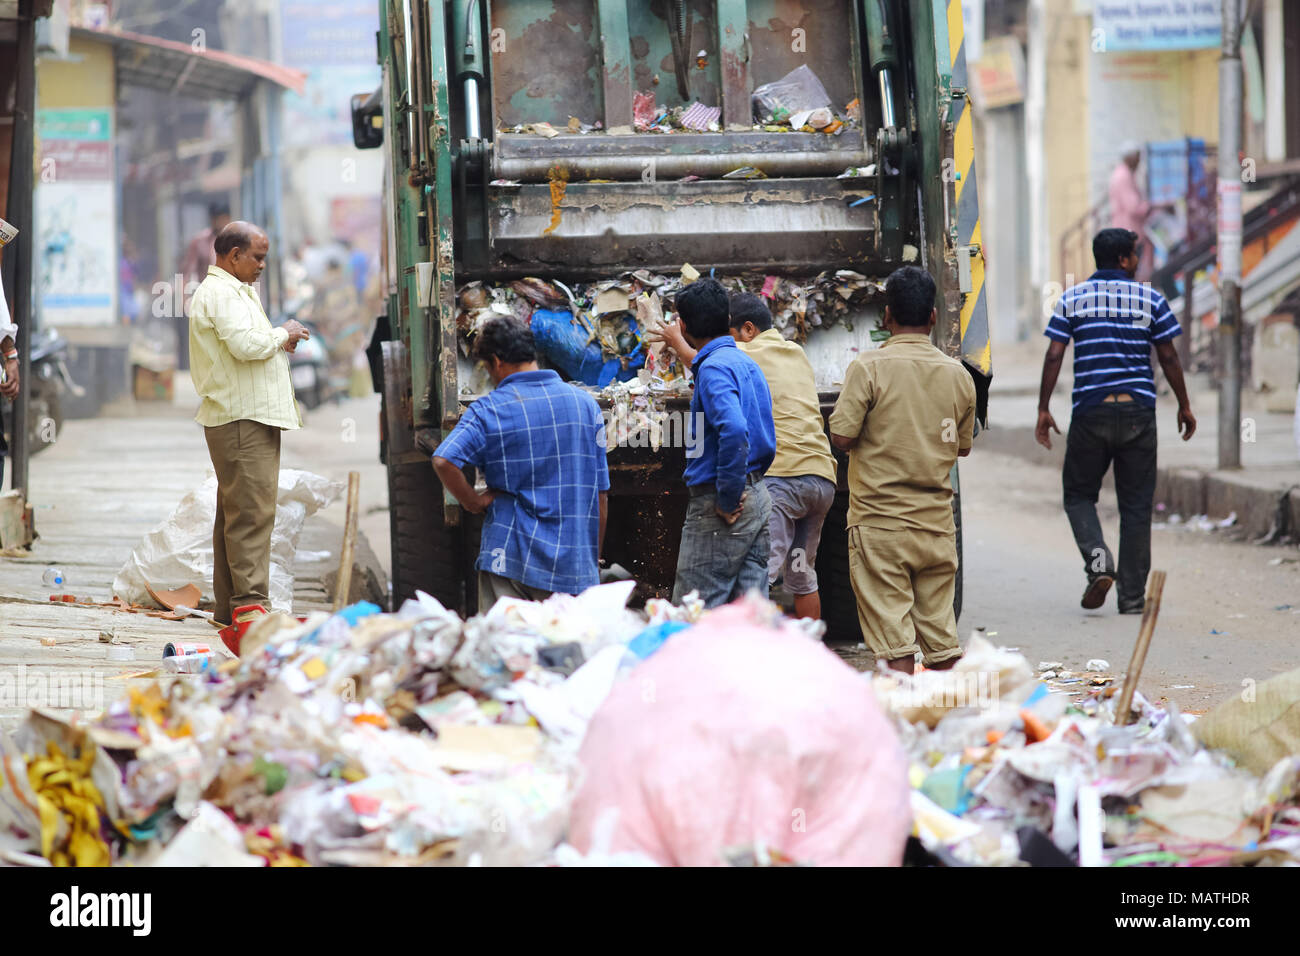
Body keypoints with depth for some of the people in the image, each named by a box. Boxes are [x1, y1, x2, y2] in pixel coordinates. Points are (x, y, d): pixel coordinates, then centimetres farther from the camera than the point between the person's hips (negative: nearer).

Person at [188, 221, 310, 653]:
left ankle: (231, 614, 13)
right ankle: (248, 606, -21)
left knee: (235, 514, 11)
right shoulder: (222, 294, -11)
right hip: (242, 421, -11)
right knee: (251, 512, -15)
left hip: (246, 418, 11)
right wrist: (282, 336, -7)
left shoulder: (234, 291, 24)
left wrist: (279, 341, 11)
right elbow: (245, 343, -23)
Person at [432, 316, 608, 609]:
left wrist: (473, 501, -6)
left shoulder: (488, 410, -5)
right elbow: (601, 492, 9)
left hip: (509, 560, -2)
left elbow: (443, 460, -21)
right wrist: (594, 557, 17)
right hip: (574, 565, 2)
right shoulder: (585, 403, 6)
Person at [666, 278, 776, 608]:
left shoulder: (713, 368, -13)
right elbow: (766, 442, 23)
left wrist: (728, 498, -21)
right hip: (758, 499, 9)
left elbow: (734, 429, -29)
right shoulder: (747, 364, 17)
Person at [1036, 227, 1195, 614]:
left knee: (1078, 494, 13)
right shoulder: (1150, 299, 2)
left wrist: (1043, 410, 4)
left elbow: (1053, 356, -1)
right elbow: (1169, 358, 3)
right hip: (1138, 412, 0)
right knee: (1136, 504, 6)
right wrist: (1184, 406, 13)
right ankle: (1132, 596, 5)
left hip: (1090, 412, 0)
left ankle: (1097, 558, -13)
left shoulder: (1072, 298, 4)